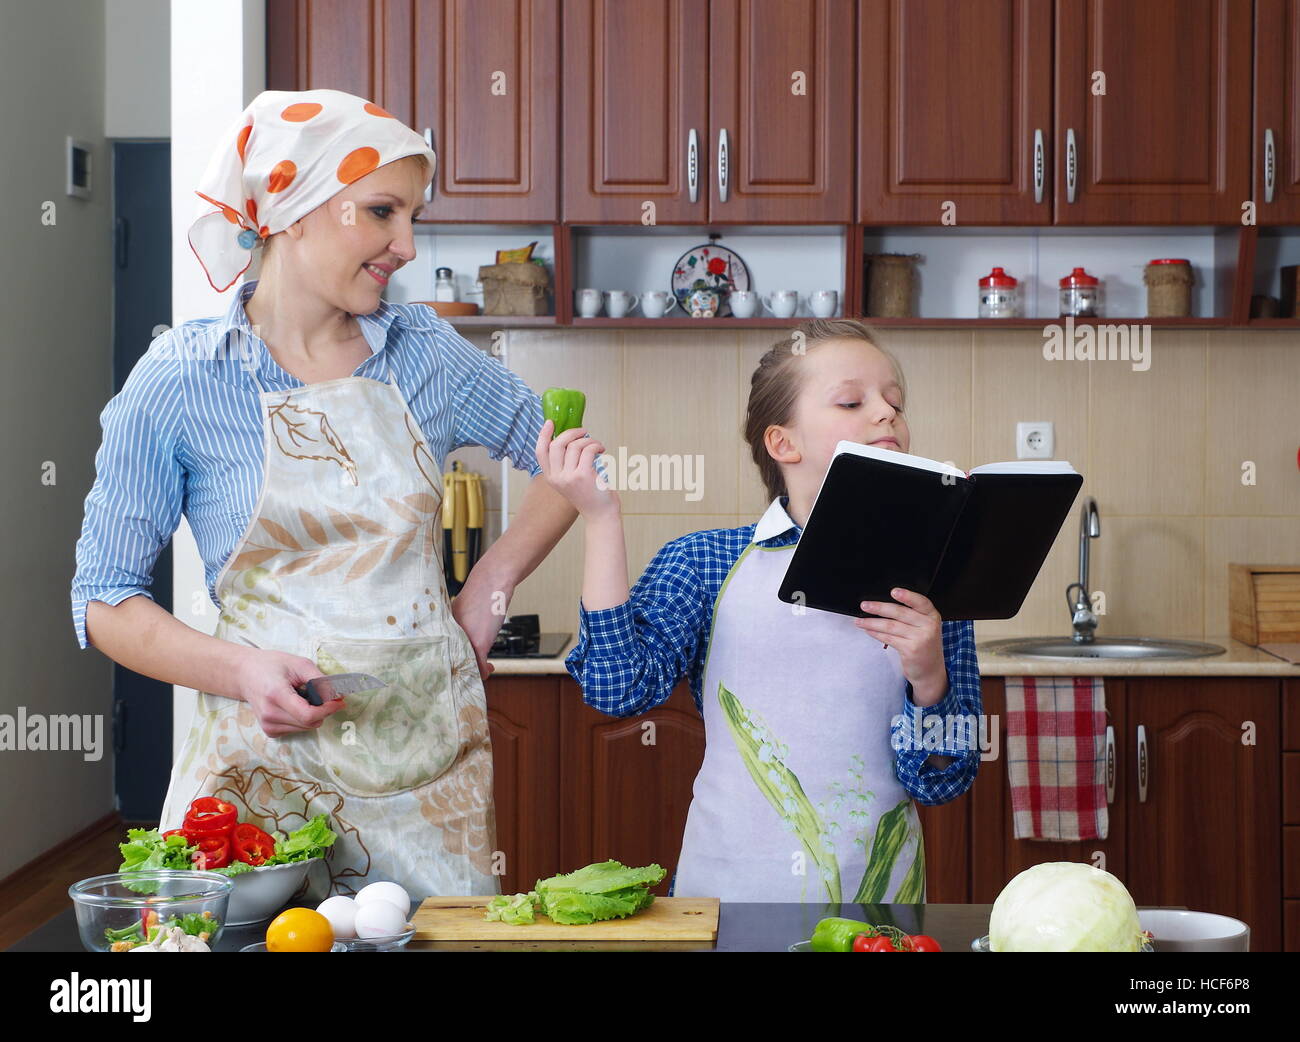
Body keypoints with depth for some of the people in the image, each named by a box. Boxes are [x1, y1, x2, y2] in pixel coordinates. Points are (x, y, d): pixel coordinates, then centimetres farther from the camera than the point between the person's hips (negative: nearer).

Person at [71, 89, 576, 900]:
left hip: (429, 752, 3)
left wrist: (492, 586, 6)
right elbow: (104, 602, -2)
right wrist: (243, 672, -17)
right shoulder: (178, 384, -4)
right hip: (266, 759, -3)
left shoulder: (427, 355, 5)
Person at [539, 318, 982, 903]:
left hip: (877, 895, 1)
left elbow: (942, 783, 3)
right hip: (725, 887, -1)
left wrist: (929, 679, -16)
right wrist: (600, 517, -12)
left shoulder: (924, 585, 4)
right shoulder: (706, 562, 3)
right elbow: (619, 687, -11)